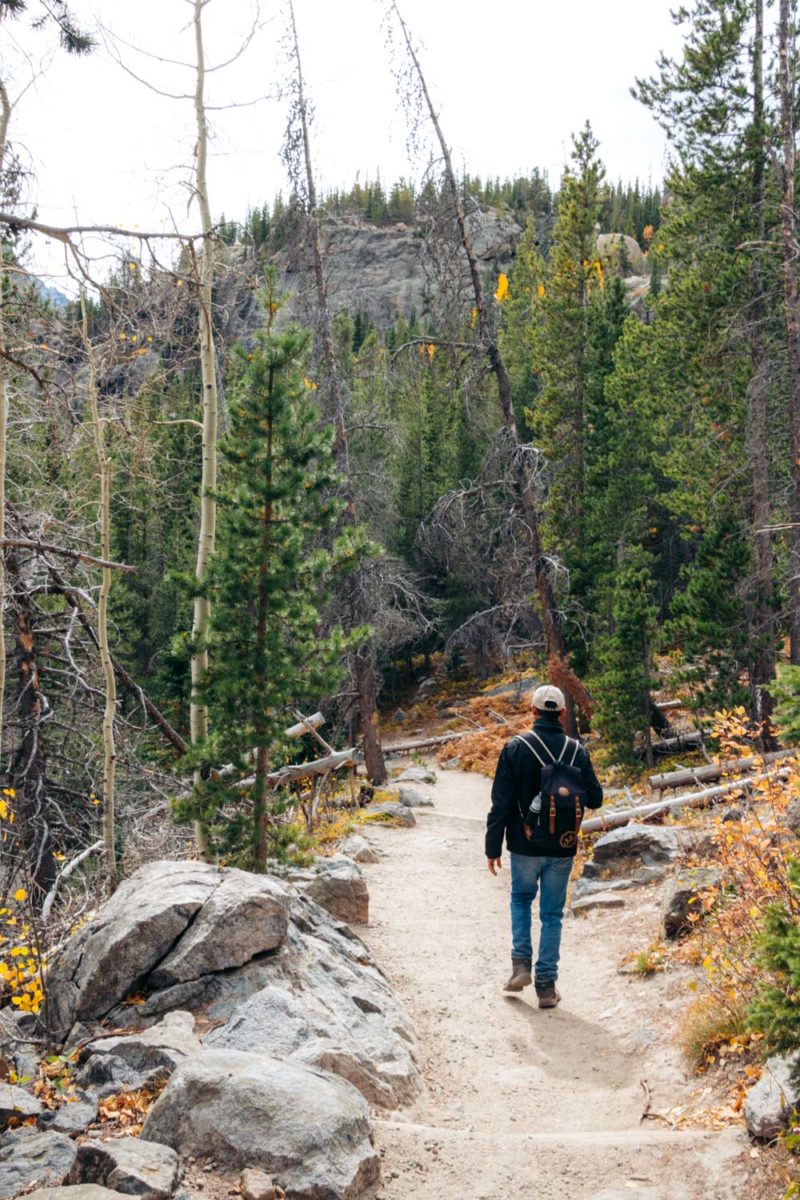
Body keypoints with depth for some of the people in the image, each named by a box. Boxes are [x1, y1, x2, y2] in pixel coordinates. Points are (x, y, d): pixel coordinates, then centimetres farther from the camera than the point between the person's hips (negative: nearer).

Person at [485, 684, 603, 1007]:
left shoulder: (515, 748, -10)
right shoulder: (577, 751, -4)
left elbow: (501, 803, -10)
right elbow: (595, 799, 2)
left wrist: (493, 847, -3)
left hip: (525, 847, -1)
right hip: (562, 849, 1)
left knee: (521, 899, 23)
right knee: (552, 914, 11)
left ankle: (521, 964, 11)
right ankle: (547, 986, 11)